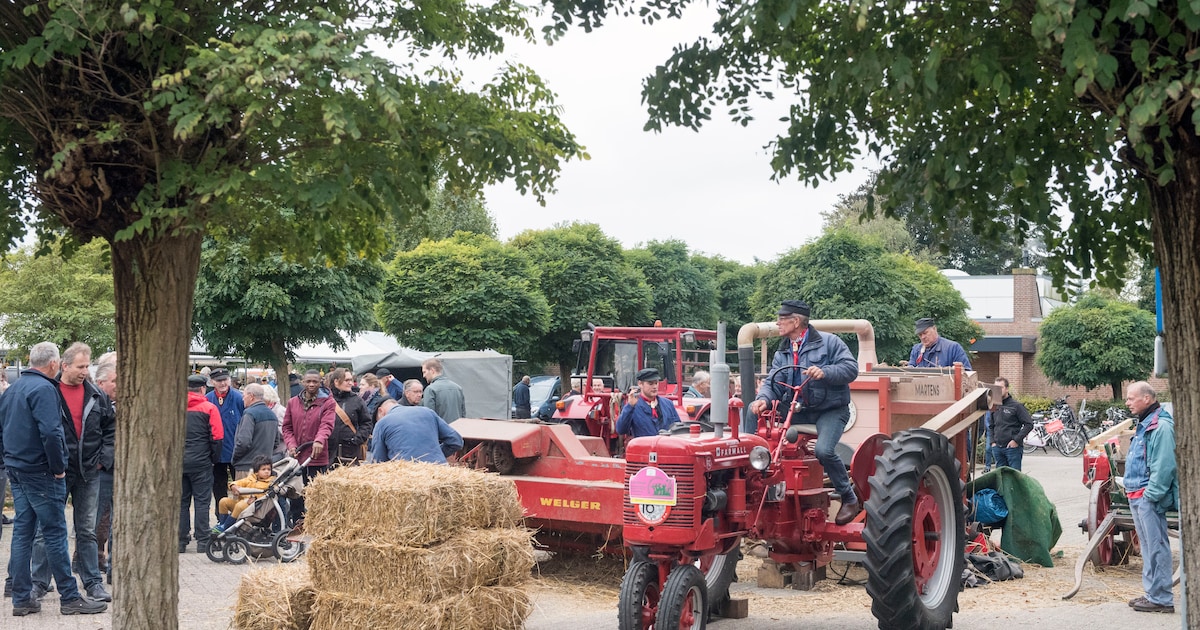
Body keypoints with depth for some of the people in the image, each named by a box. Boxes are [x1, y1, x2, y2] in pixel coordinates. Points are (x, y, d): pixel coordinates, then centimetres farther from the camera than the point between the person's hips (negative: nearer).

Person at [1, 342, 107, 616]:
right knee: (55, 533, -3)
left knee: (22, 532, 10)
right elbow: (50, 432, -25)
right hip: (41, 472, -9)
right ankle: (70, 598, 2)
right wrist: (58, 467, -15)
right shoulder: (44, 388, -16)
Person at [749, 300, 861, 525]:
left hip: (831, 409, -6)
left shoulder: (828, 342, -4)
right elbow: (773, 383, 2)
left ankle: (850, 498, -8)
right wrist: (763, 398, -20)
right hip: (798, 412, 6)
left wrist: (824, 372, -28)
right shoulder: (782, 354, 14)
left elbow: (851, 368, -13)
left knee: (824, 450, -30)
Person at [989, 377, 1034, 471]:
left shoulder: (1016, 405, -5)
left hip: (1013, 447, -5)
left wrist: (1016, 440, -13)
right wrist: (993, 441, 10)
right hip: (997, 448, 6)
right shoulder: (994, 406, 11)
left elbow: (1029, 424, -8)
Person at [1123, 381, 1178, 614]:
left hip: (1149, 498, -10)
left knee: (1156, 547, -5)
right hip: (1137, 496, 10)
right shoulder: (1143, 425, 17)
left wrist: (1151, 494, -22)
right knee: (1147, 547, 15)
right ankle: (1152, 593, 23)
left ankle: (1161, 599, -1)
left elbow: (1164, 466, -21)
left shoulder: (1161, 427, -15)